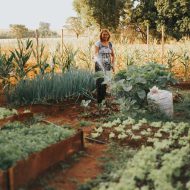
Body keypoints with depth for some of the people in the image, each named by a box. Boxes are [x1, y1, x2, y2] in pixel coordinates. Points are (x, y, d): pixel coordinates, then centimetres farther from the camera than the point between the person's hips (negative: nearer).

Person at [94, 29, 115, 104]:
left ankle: (103, 99, 16)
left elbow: (112, 55, 18)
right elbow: (96, 54, -12)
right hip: (100, 65, -4)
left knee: (105, 82, 5)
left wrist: (112, 65, 10)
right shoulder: (98, 43, -3)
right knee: (100, 82, -9)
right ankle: (99, 100, -4)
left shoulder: (110, 44, 10)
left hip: (107, 65, 4)